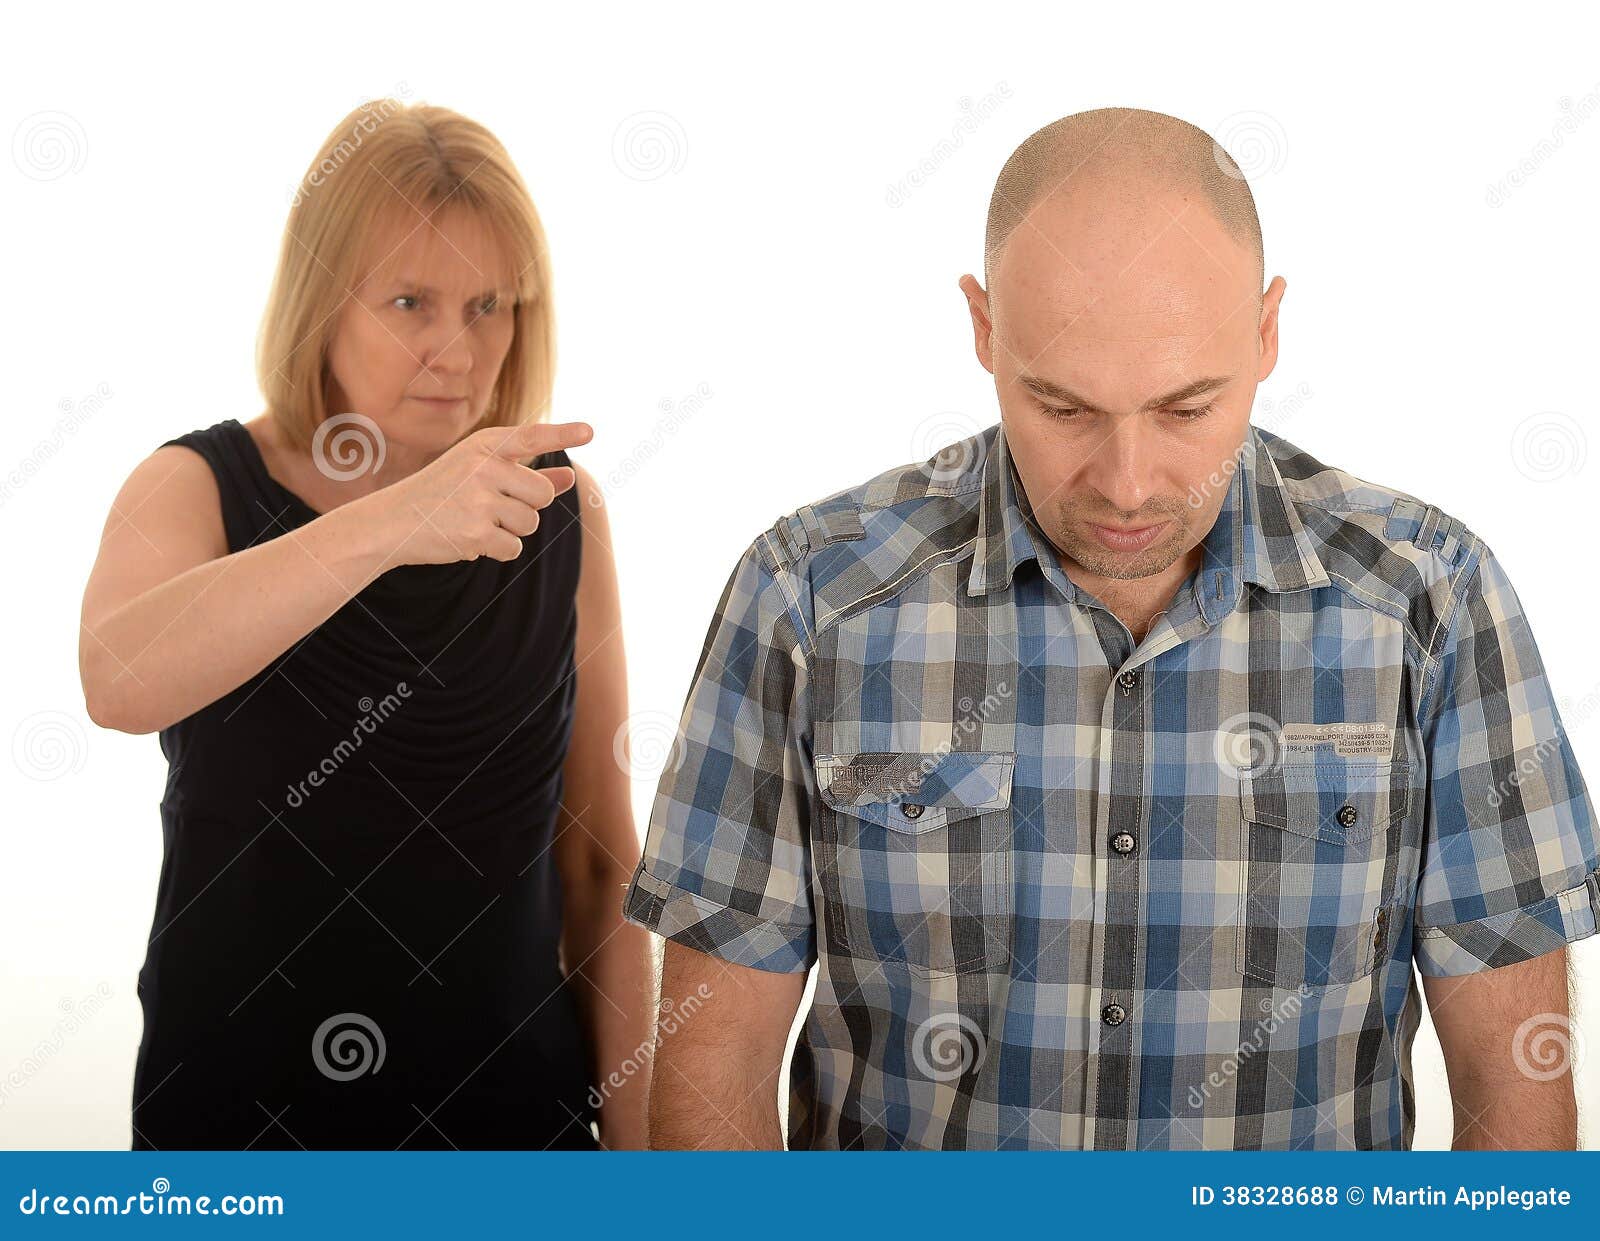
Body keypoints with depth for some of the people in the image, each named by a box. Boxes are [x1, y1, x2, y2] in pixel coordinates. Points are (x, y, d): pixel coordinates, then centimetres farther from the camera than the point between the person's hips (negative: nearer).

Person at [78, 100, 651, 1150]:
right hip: (233, 1101, -1)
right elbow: (121, 683, -30)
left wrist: (630, 1130, 2)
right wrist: (387, 527, -40)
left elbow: (599, 856, 2)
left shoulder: (558, 509, -2)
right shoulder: (196, 488, -6)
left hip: (508, 1101, 2)